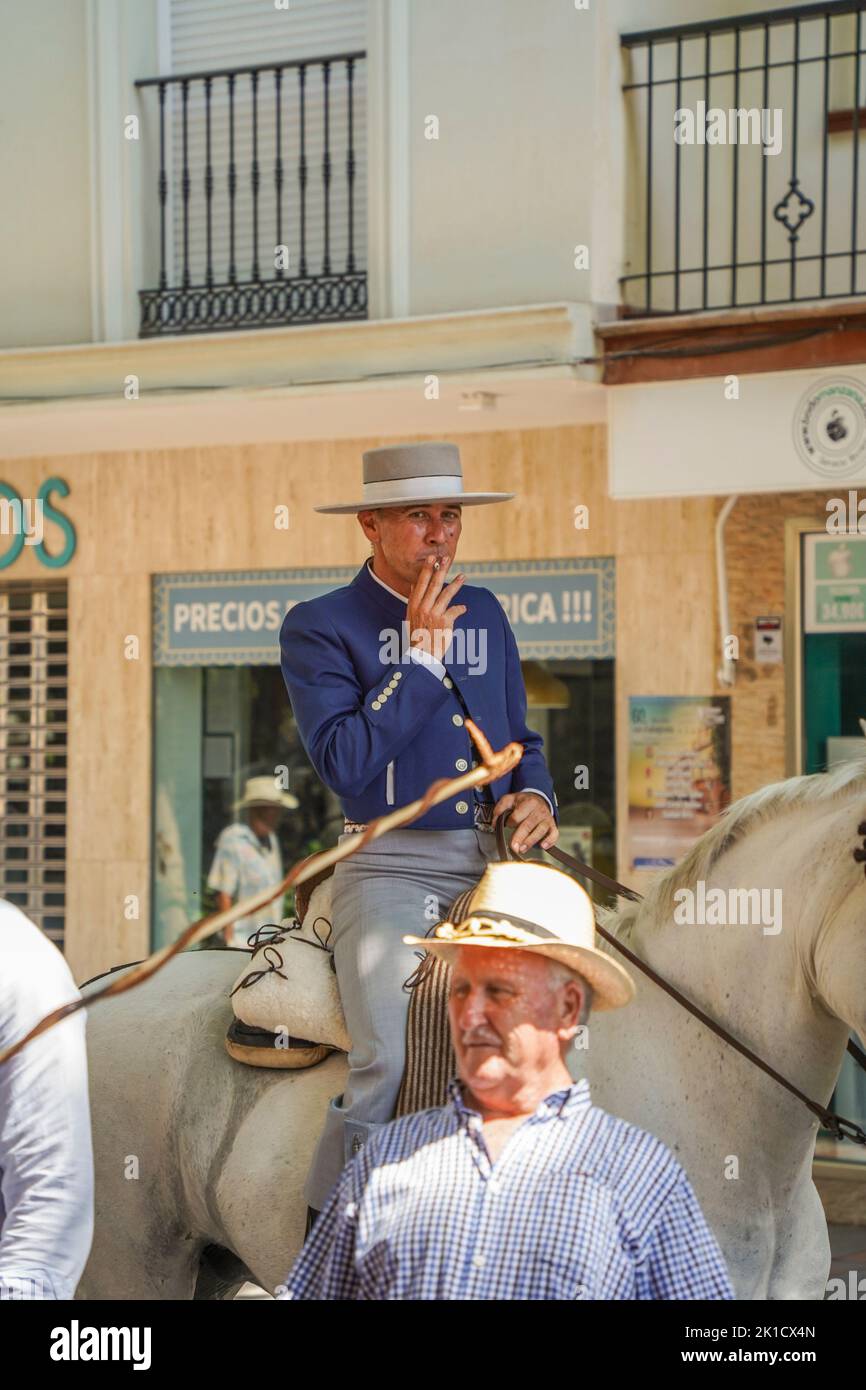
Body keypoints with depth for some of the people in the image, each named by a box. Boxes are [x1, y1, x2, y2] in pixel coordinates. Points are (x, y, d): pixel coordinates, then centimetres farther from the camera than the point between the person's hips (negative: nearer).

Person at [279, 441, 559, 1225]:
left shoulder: (484, 613, 16)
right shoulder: (319, 628, -1)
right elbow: (343, 762, -13)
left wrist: (535, 796, 2)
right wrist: (421, 656, -13)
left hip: (492, 862, 5)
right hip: (390, 870, -5)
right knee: (390, 1066, -19)